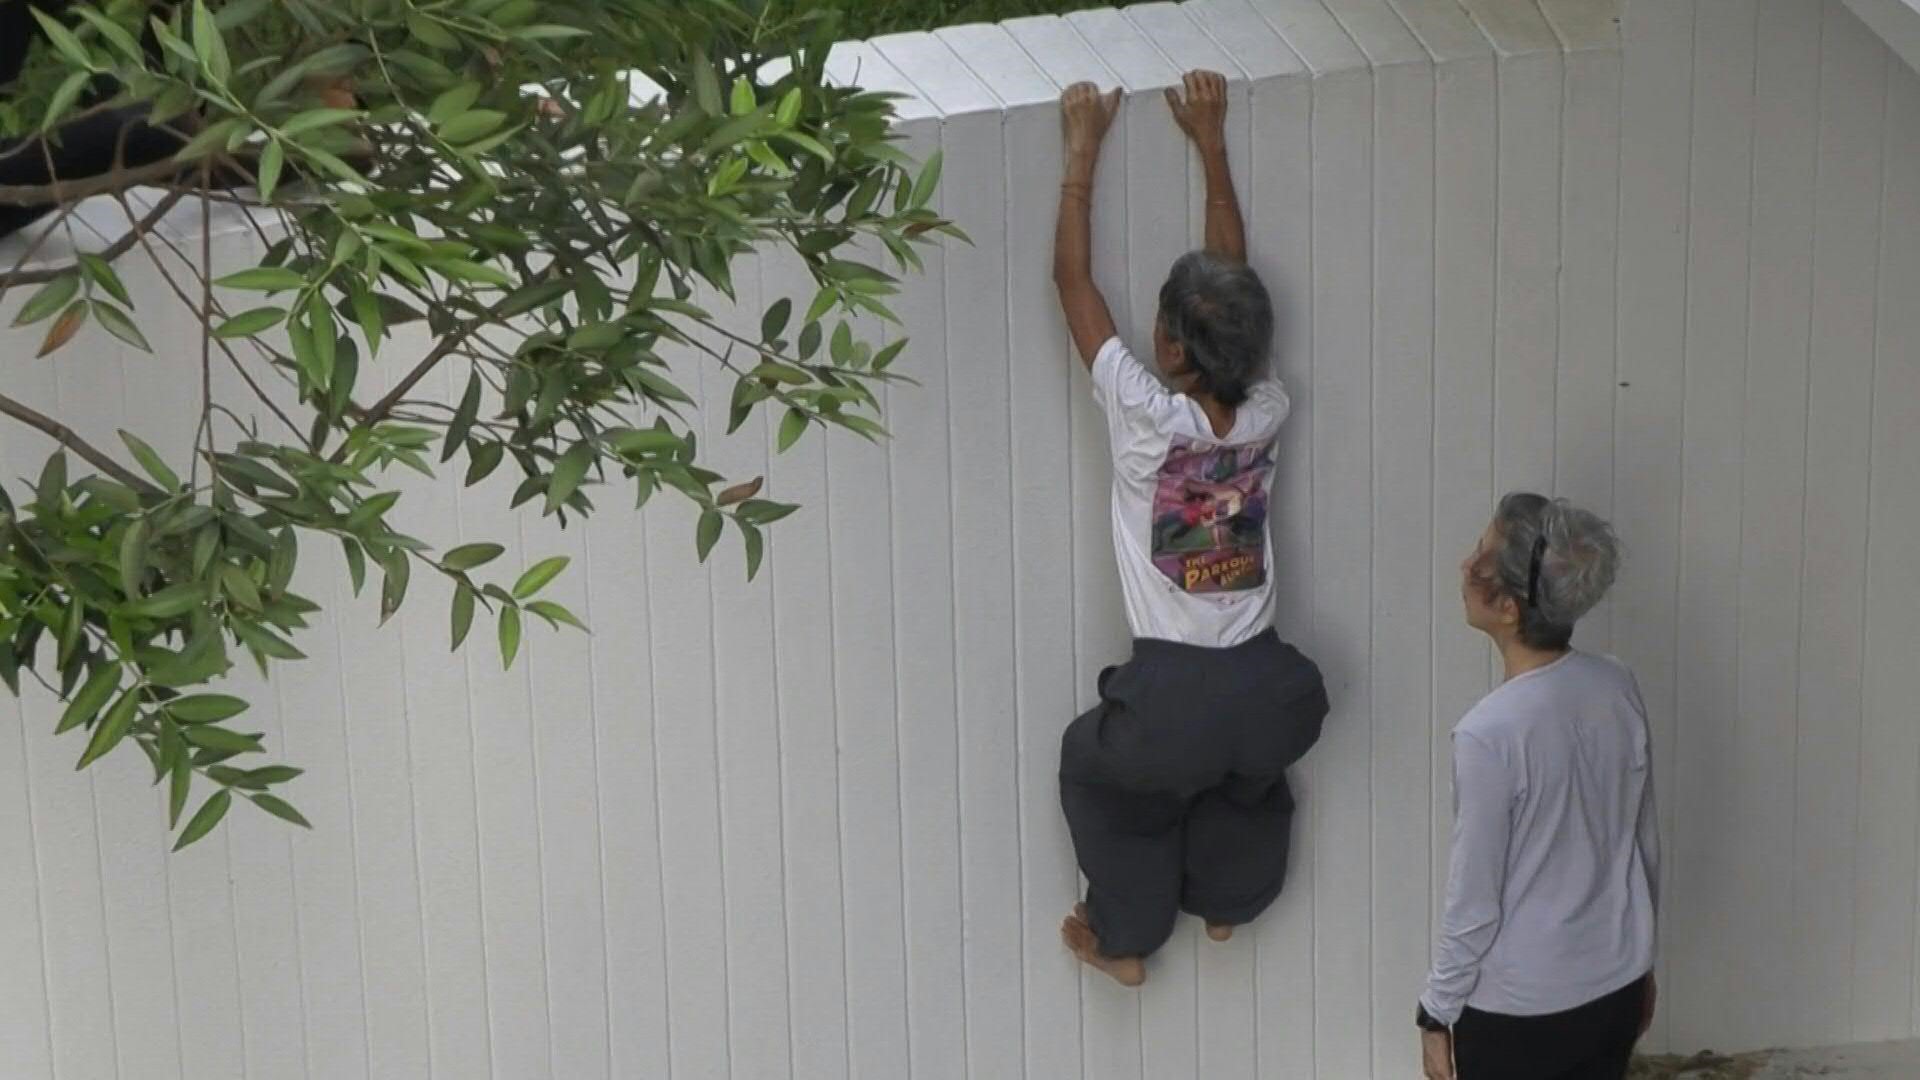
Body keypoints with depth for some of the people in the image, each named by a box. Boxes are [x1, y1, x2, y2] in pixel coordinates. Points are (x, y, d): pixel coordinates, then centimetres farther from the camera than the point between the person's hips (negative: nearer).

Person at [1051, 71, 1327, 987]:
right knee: (1245, 780, 38)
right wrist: (1211, 144, 12)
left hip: (1173, 691, -4)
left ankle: (1123, 939, 39)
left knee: (1097, 766, 29)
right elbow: (1232, 280, 7)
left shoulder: (1146, 419, -18)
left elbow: (1073, 278, -9)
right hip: (1262, 686, 4)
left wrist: (1082, 150, -1)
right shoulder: (1265, 414, -6)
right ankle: (1224, 903, 55)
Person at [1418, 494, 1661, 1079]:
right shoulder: (1619, 689, -6)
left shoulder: (1490, 733, -26)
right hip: (1616, 988, 6)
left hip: (1515, 1010, -6)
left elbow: (1474, 903, -18)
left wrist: (1438, 1010, -4)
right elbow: (1645, 844, 6)